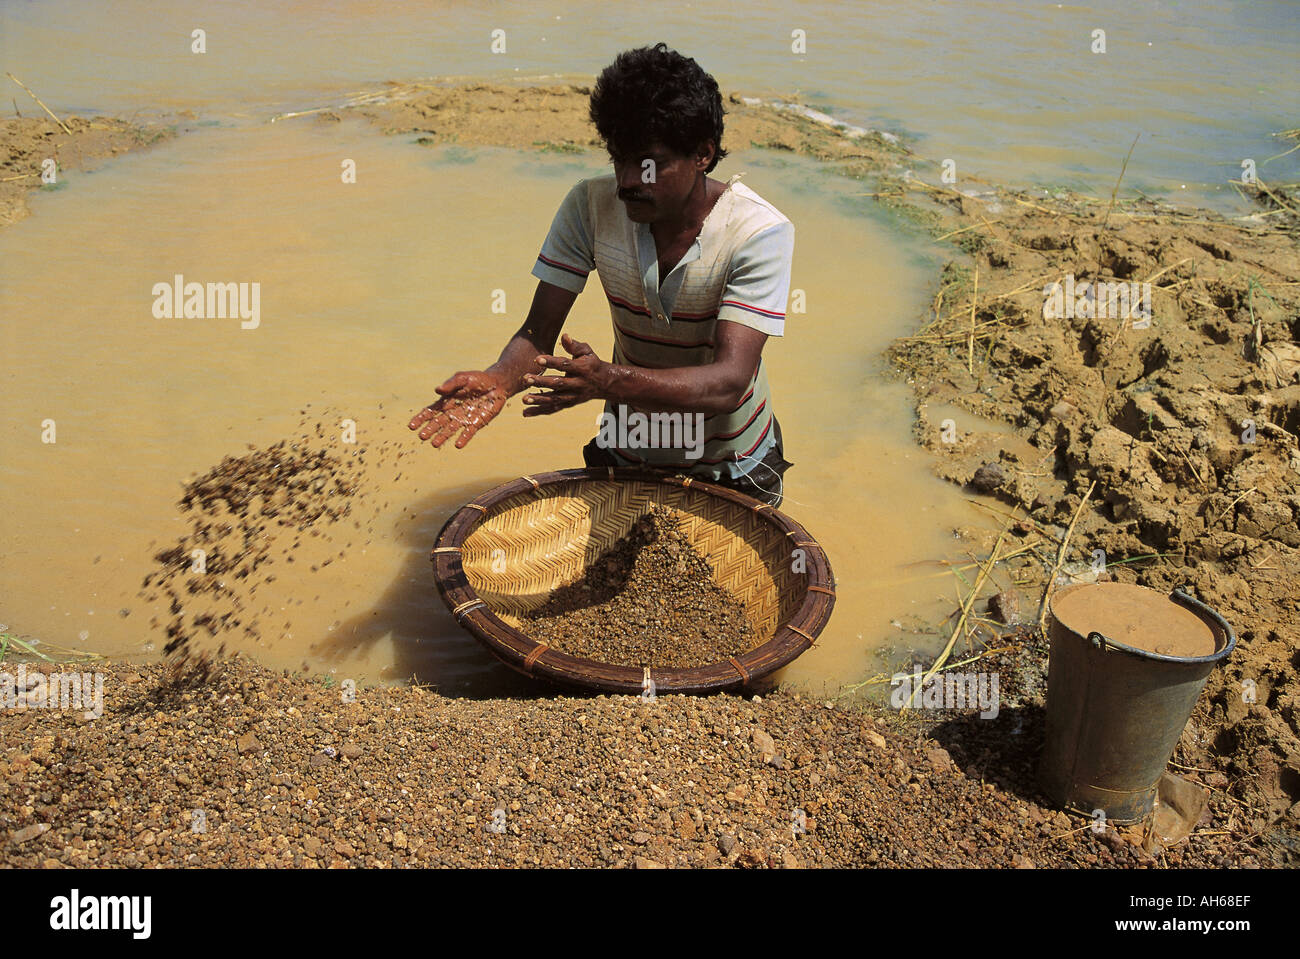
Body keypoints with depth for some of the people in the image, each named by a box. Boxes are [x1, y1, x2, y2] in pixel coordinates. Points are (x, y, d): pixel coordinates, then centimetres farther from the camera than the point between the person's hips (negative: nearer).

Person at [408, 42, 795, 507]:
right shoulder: (591, 205, -13)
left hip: (732, 469, -2)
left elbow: (729, 381, -32)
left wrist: (609, 380, -49)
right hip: (626, 452, 2)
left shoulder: (760, 231, -23)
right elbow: (539, 334, -12)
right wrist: (498, 381, -35)